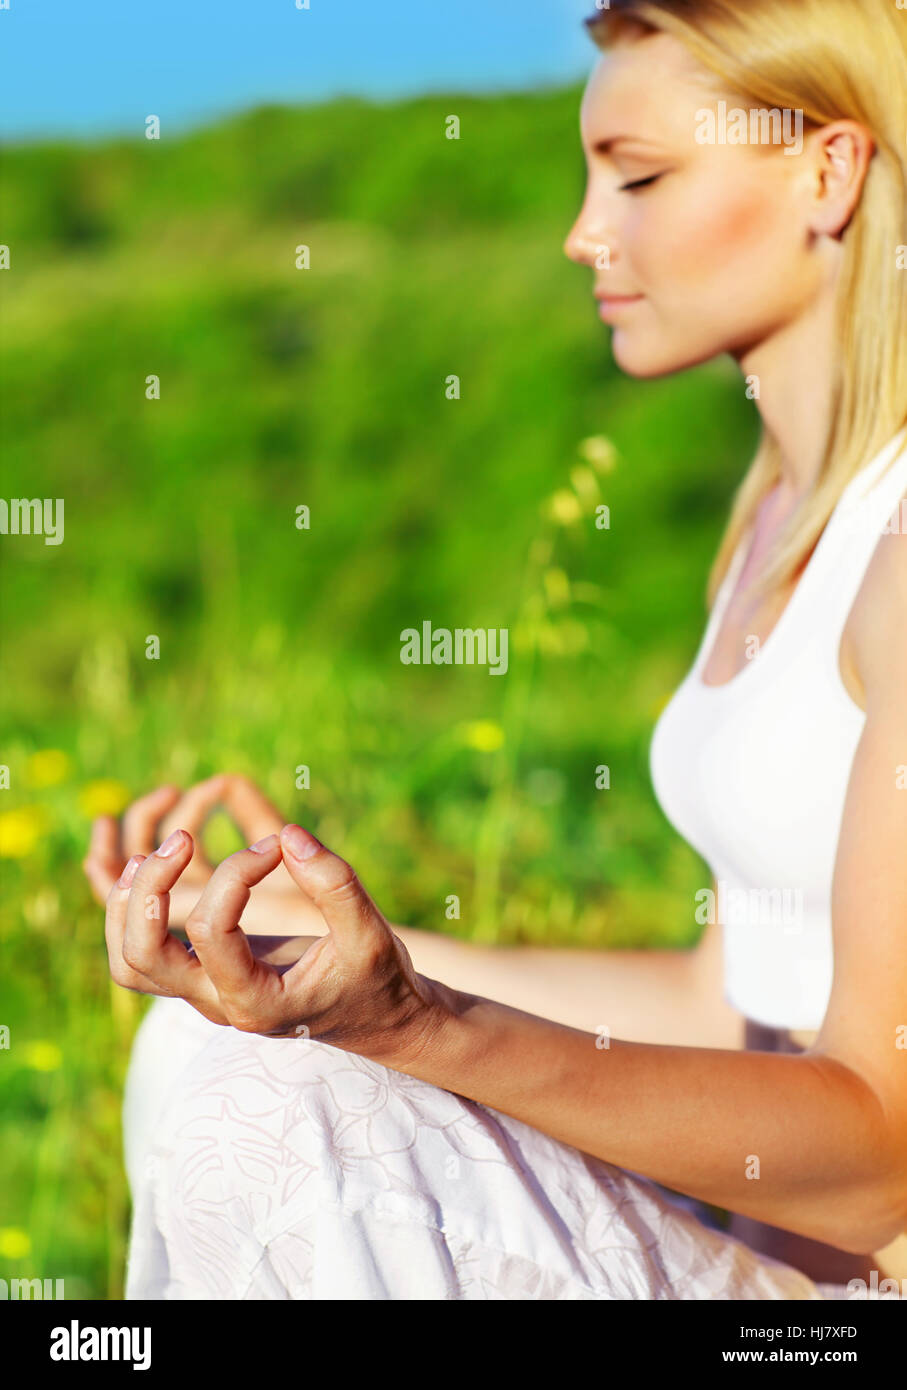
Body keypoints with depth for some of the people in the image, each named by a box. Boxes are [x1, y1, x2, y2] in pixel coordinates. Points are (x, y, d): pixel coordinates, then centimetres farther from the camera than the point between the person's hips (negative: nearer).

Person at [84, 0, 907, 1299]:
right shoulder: (783, 516, 12)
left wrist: (407, 1023, -32)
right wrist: (348, 943, 11)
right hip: (771, 1236, 9)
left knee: (269, 1109, -20)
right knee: (198, 1047, 3)